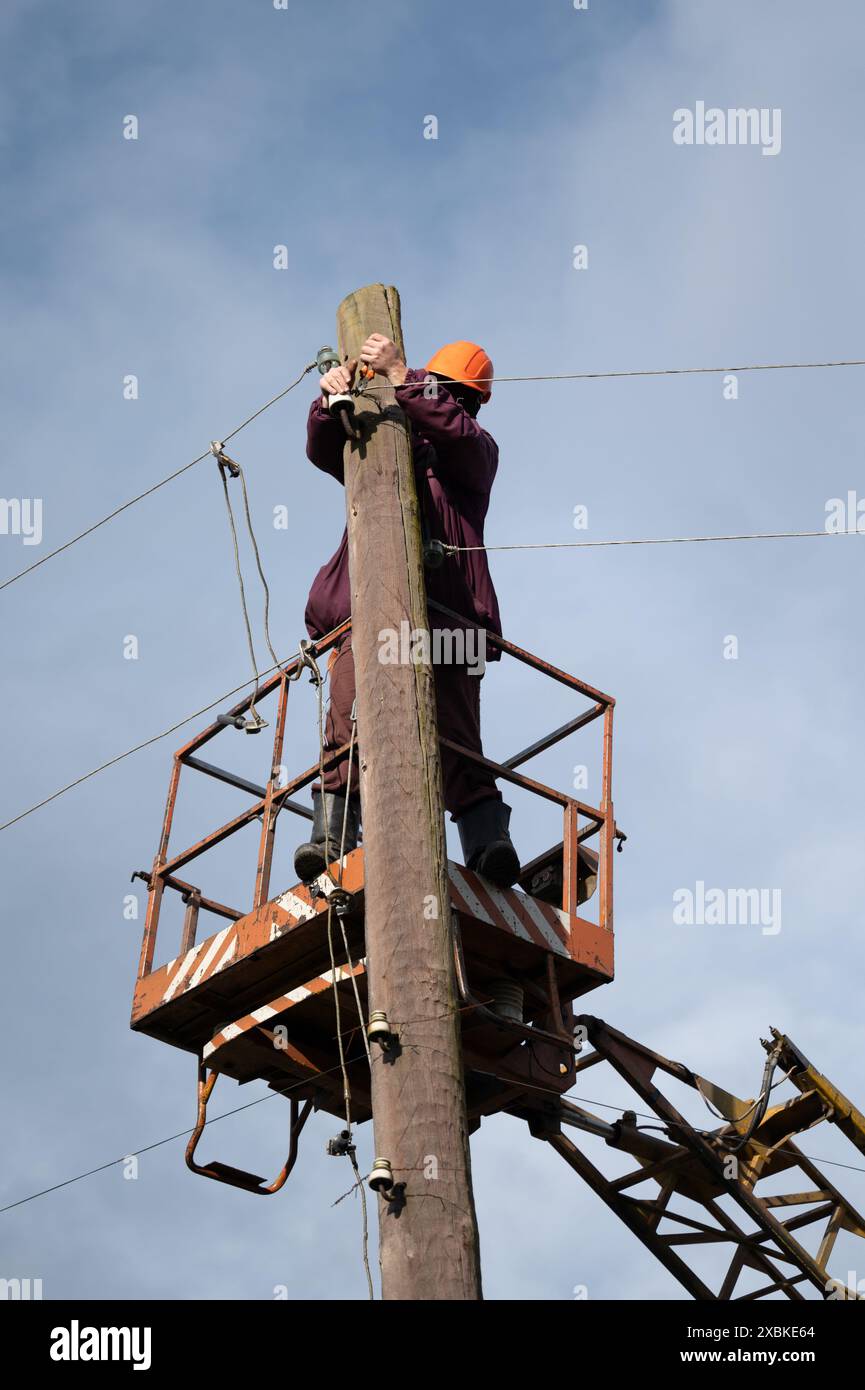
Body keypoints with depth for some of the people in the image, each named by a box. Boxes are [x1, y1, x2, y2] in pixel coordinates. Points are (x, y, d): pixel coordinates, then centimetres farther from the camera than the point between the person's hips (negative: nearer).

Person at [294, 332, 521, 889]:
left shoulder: (477, 451, 20)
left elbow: (454, 430, -4)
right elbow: (323, 451, 13)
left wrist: (402, 378, -11)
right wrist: (331, 401, -6)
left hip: (446, 608, -2)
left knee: (455, 734, -14)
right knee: (348, 719, -16)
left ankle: (487, 841, -24)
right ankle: (332, 836, -21)